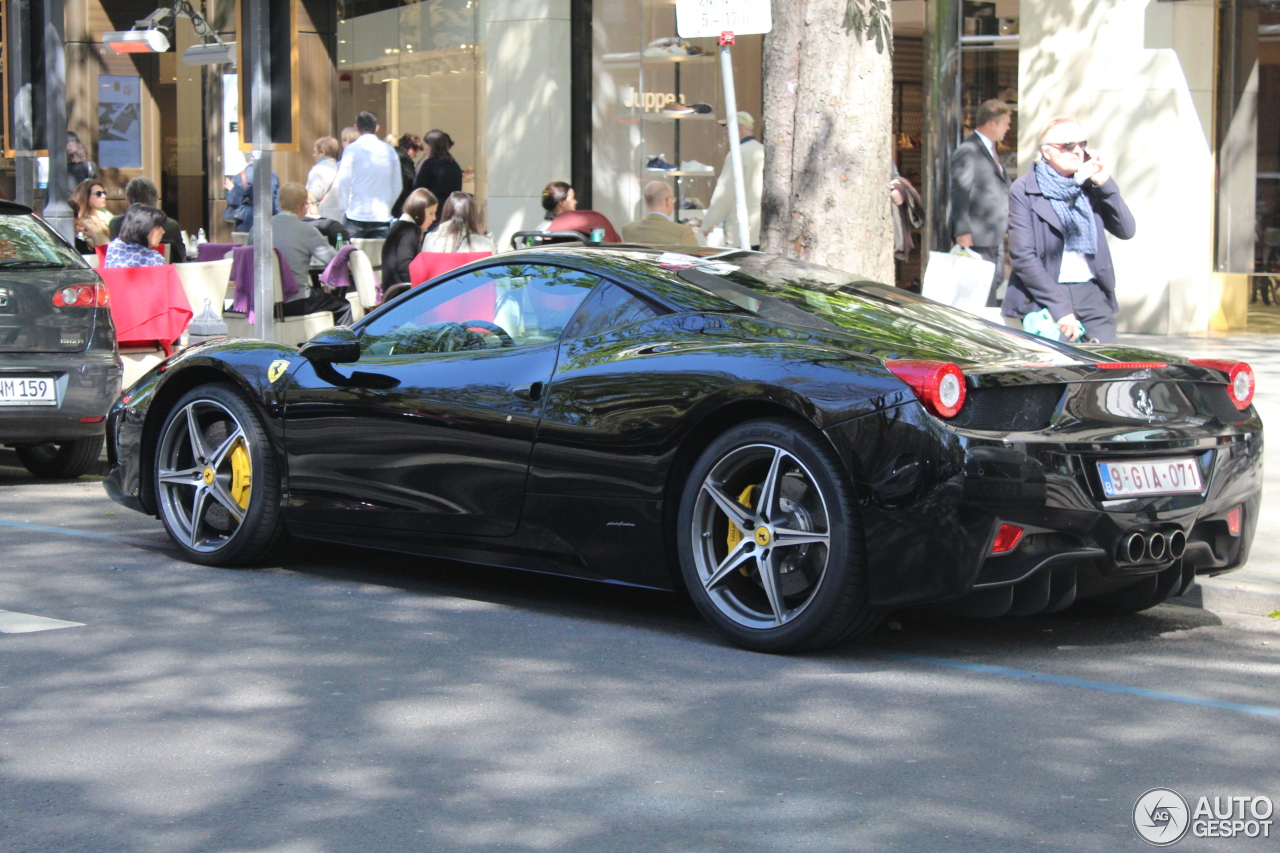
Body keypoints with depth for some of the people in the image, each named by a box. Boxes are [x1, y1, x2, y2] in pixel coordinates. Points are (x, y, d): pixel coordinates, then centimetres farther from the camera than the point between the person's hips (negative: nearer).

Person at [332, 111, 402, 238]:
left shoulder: (352, 150, -5)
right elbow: (397, 186, 9)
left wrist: (346, 206, 7)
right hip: (382, 216, 3)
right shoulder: (389, 150, 5)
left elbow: (342, 184, -7)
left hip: (357, 215, -3)